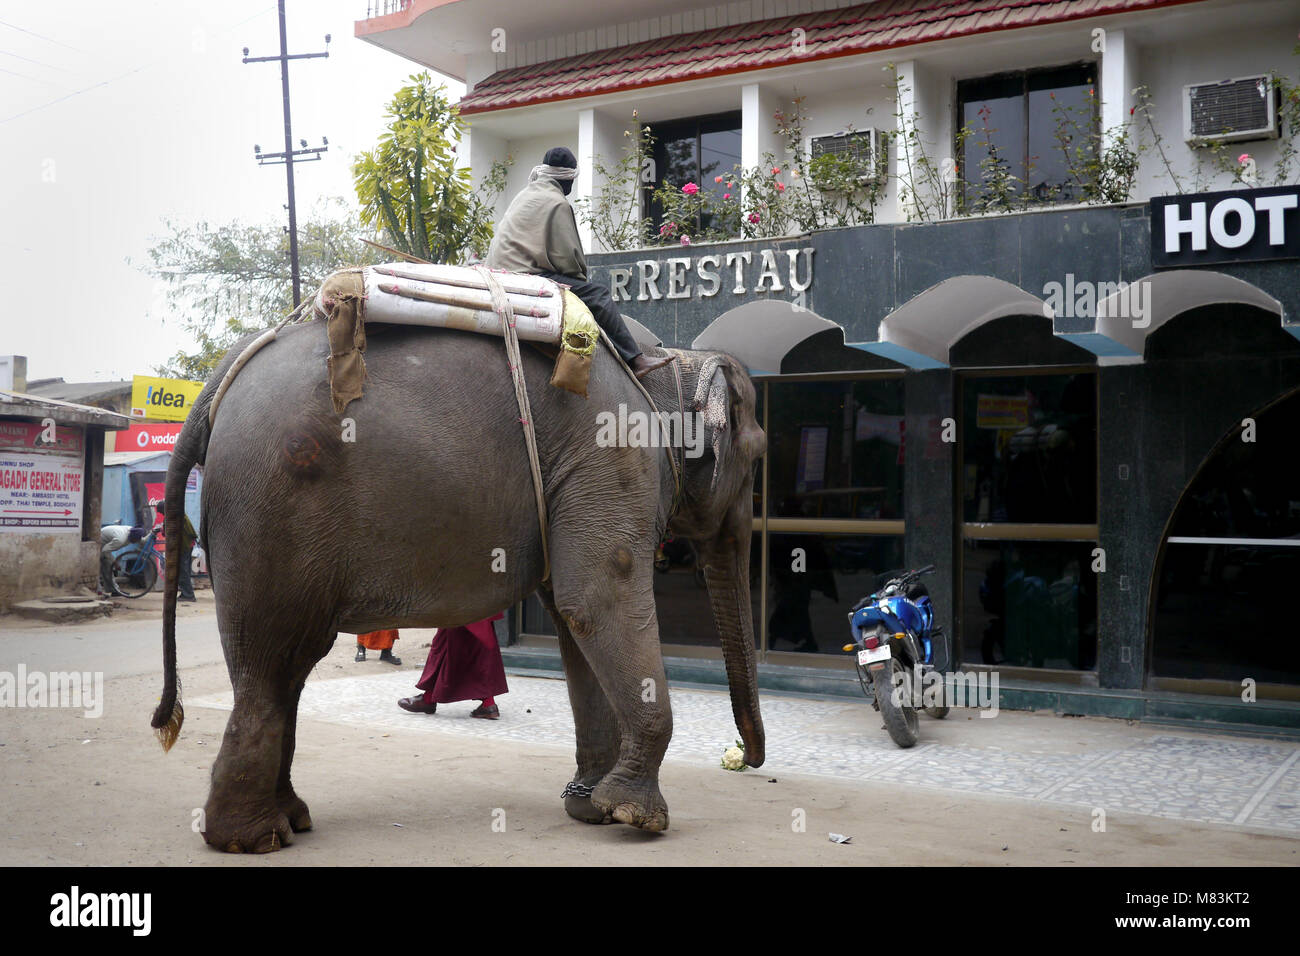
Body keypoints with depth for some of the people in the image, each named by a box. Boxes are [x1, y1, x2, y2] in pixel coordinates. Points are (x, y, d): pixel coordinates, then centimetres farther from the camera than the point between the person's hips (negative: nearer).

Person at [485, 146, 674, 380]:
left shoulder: (524, 195, 22)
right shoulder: (557, 203, -8)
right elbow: (566, 254, -12)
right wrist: (580, 277, 7)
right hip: (527, 274, -10)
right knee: (598, 296, -15)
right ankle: (636, 361, -19)